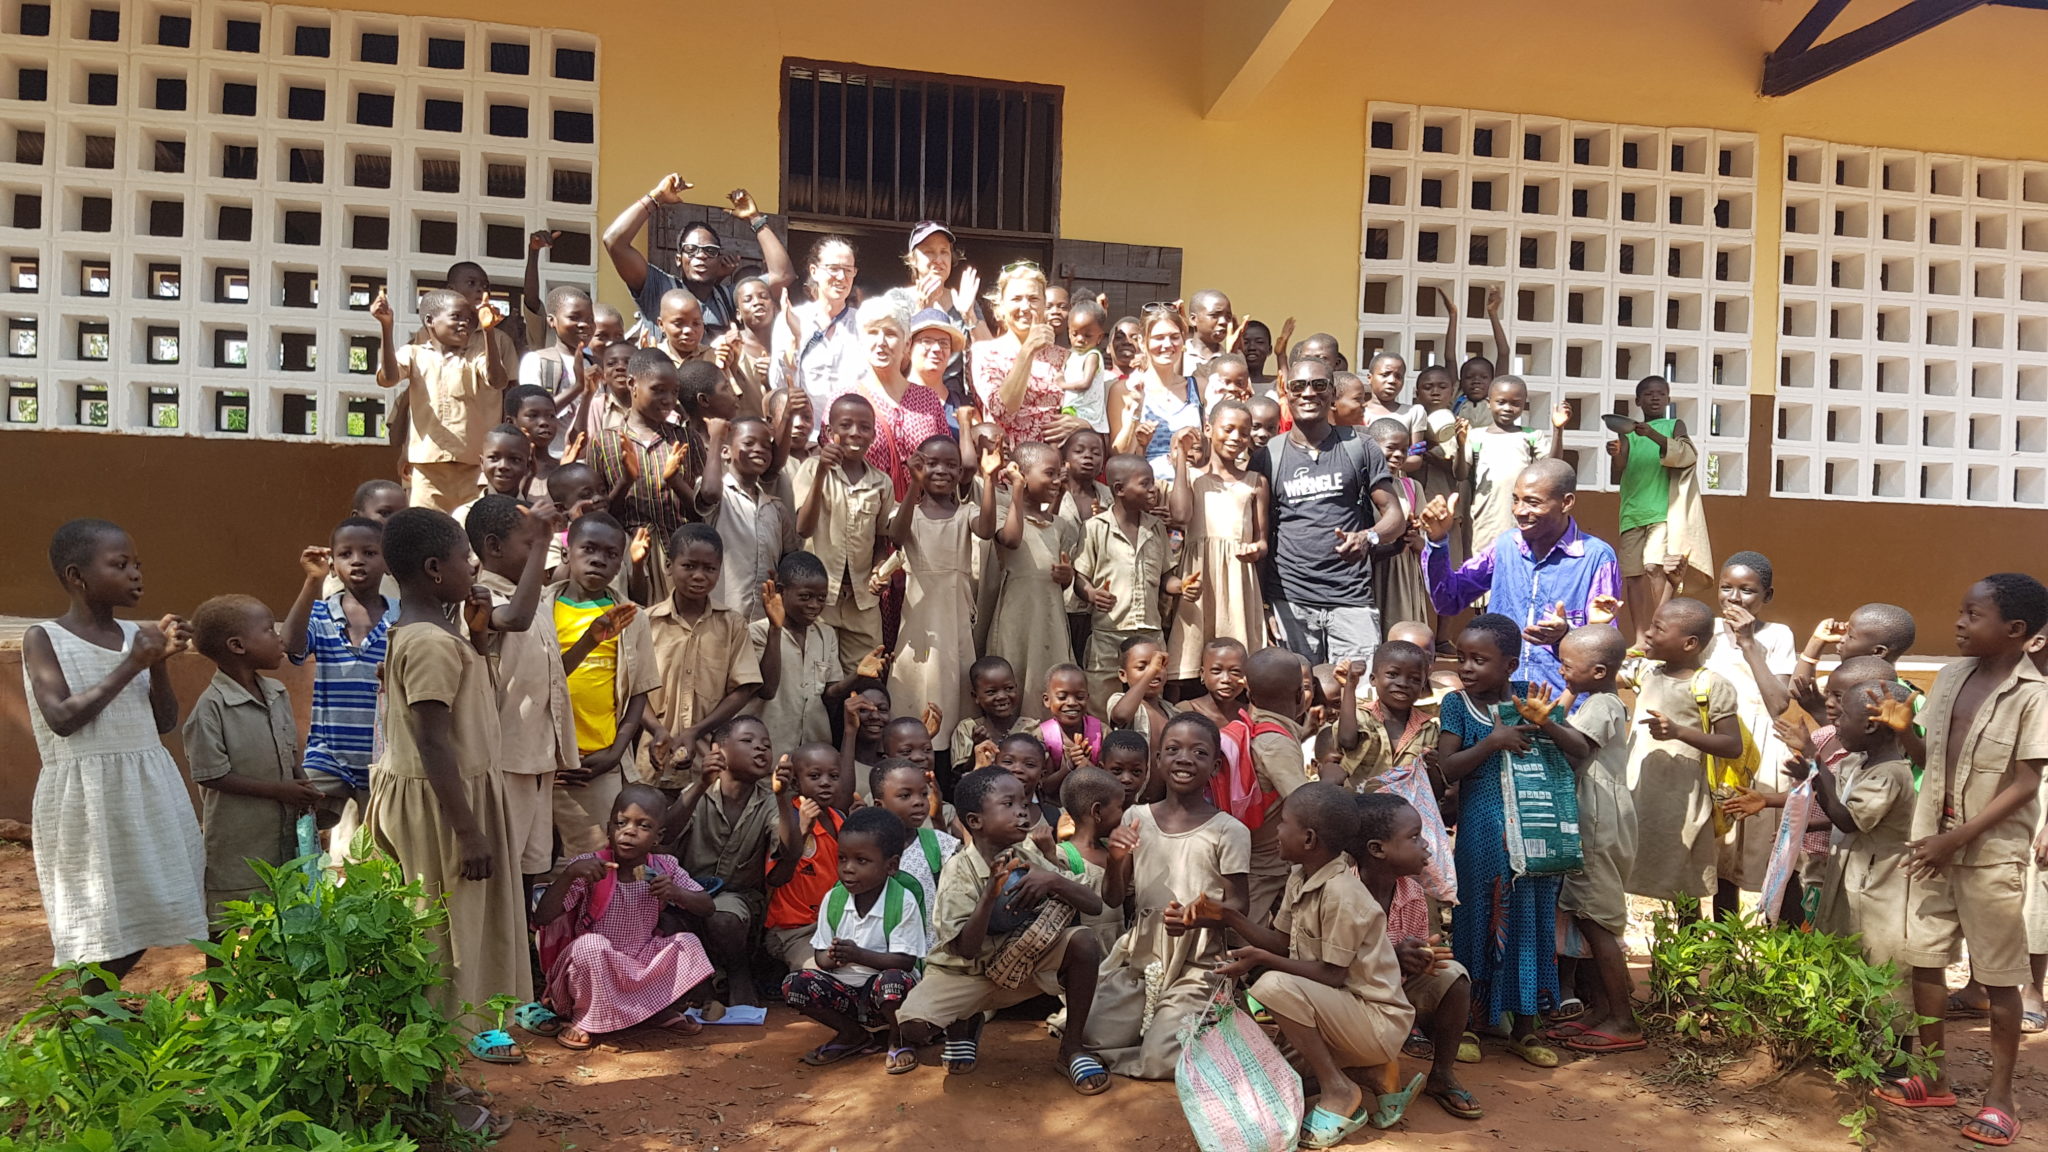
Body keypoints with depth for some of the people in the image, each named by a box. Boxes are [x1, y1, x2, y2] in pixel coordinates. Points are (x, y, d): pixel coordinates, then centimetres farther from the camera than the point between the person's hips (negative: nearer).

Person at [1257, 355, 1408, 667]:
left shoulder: (1358, 447, 8)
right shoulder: (1267, 455, 8)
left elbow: (1394, 515, 7)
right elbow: (1259, 532, 9)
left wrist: (1369, 537, -15)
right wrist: (1262, 605, -2)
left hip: (1352, 597, 0)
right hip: (1290, 600, 0)